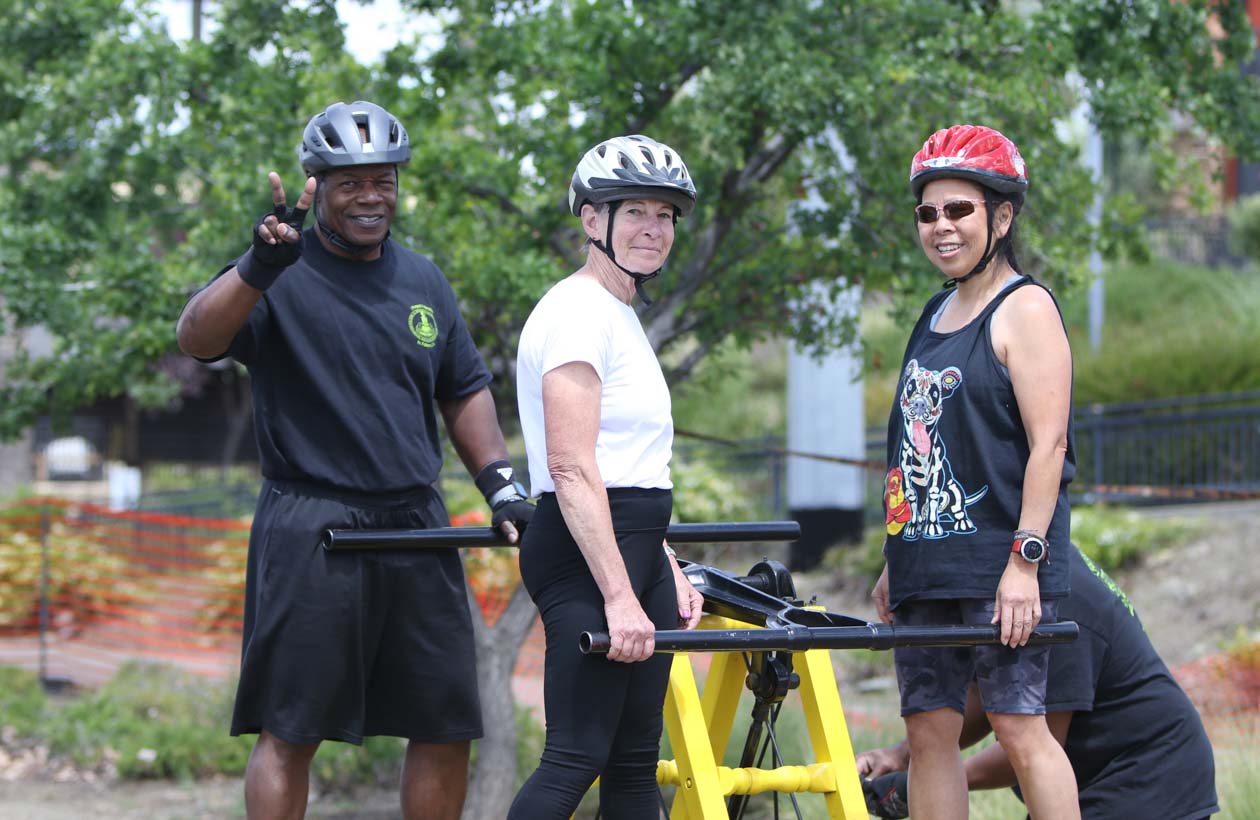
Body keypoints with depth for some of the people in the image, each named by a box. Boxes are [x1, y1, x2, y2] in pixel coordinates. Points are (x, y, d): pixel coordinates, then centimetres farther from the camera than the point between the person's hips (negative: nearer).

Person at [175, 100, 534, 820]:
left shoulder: (423, 281, 15)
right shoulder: (283, 279, -4)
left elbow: (465, 391, 22)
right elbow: (197, 339, -21)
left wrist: (502, 485, 9)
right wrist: (259, 267, -38)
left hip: (417, 529, 6)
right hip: (311, 536, -6)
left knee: (448, 726, 6)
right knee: (290, 732, -5)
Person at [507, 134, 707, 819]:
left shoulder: (621, 316, 20)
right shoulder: (578, 311, -12)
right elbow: (571, 470, -19)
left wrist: (670, 574, 18)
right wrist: (619, 599, -23)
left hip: (633, 553, 10)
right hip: (584, 556, -10)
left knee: (636, 762, 9)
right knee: (578, 757, -13)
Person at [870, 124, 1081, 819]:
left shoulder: (1024, 308, -5)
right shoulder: (935, 316, 18)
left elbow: (1048, 442, -13)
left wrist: (1025, 559, -20)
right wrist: (895, 562, 19)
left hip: (1000, 561, -8)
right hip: (928, 567, 8)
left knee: (1019, 728, -9)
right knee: (928, 730, 4)